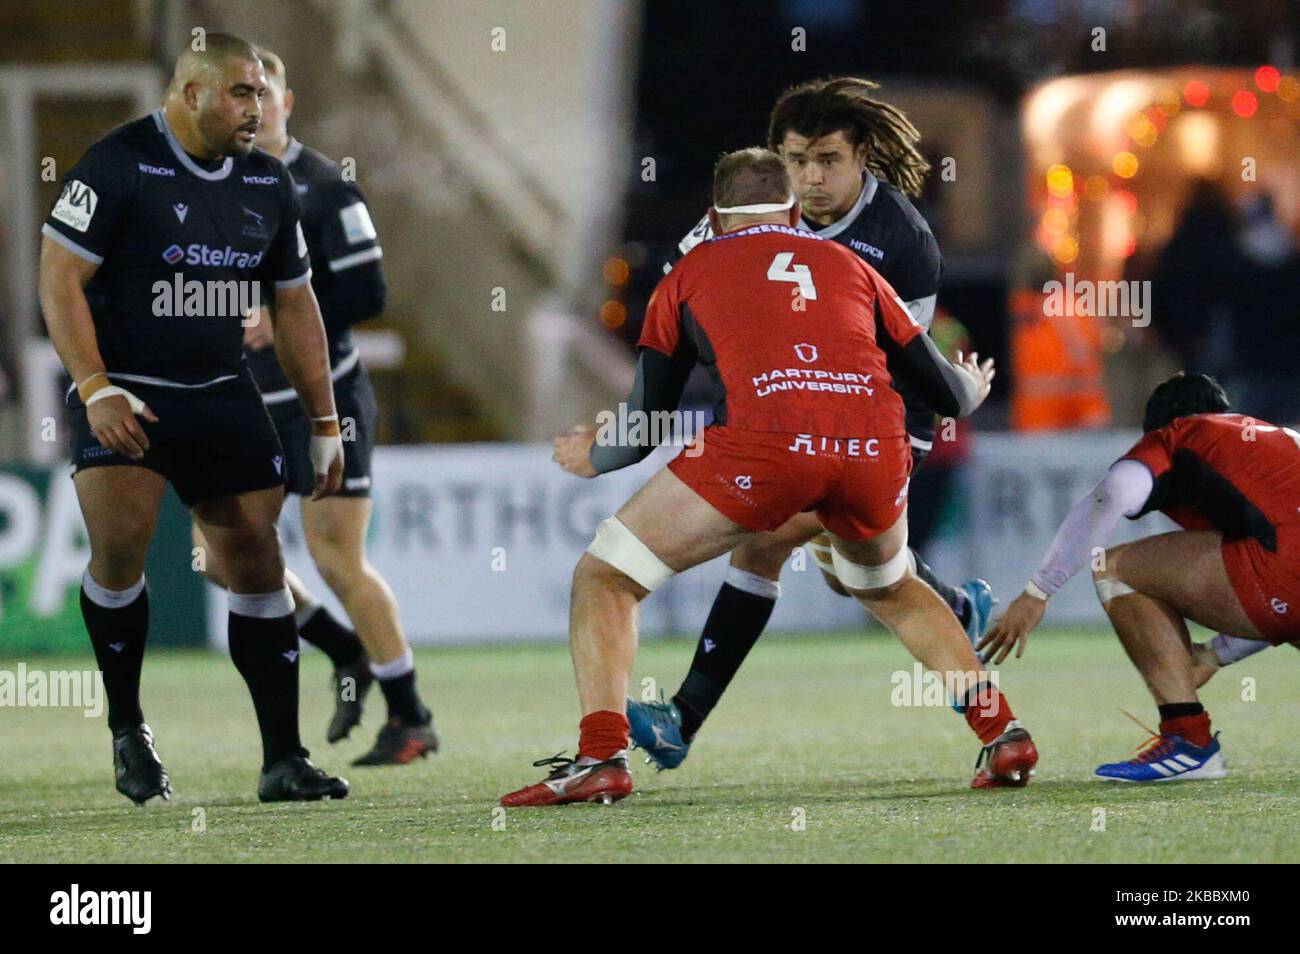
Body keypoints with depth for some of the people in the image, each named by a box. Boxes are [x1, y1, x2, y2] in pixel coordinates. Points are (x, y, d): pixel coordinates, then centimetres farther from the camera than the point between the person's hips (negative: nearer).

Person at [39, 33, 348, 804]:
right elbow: (59, 279, -12)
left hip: (222, 394, 6)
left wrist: (325, 423, 14)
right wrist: (96, 389, -21)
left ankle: (284, 760, 7)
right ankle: (129, 729, -3)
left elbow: (295, 303, 17)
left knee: (258, 560, 0)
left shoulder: (268, 183, 8)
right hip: (125, 399, -5)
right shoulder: (119, 165, -11)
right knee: (121, 541, -23)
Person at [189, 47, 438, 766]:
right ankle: (348, 655, 22)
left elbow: (368, 293, -16)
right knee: (218, 549, 3)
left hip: (325, 399, -7)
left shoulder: (324, 189, -11)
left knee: (336, 558, -9)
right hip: (255, 407, 7)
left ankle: (411, 720, 2)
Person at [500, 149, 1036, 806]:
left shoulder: (691, 271, 24)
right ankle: (1003, 734, 24)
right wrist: (973, 390, 56)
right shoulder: (848, 265, 30)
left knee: (603, 578, 11)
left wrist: (592, 457, 45)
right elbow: (948, 392, 32)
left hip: (761, 443, -4)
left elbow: (645, 423, 23)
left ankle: (600, 759, -6)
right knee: (891, 590, 35)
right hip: (875, 447, 4)